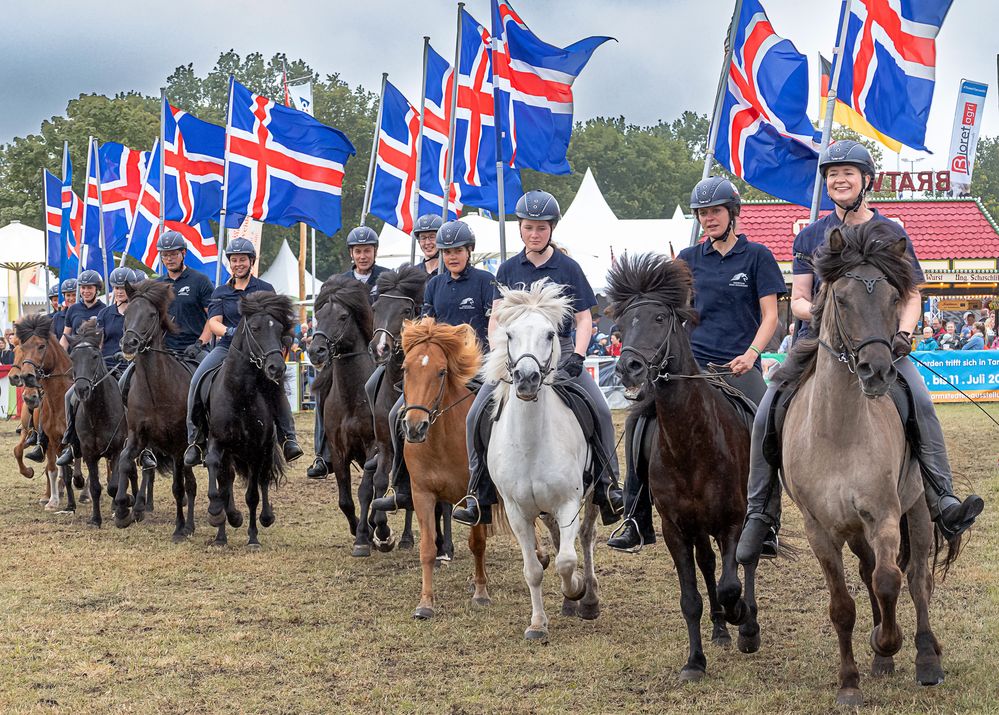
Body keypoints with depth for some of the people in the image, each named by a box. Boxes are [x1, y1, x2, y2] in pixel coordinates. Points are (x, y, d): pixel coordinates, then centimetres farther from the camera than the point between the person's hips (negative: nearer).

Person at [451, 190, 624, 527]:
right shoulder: (508, 270, 8)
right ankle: (480, 497, -5)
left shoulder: (567, 268, 2)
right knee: (476, 416, -13)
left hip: (559, 351, -2)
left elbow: (583, 319, 1)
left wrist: (577, 357, -14)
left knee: (600, 411, -20)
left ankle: (606, 484, -3)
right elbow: (497, 318, 7)